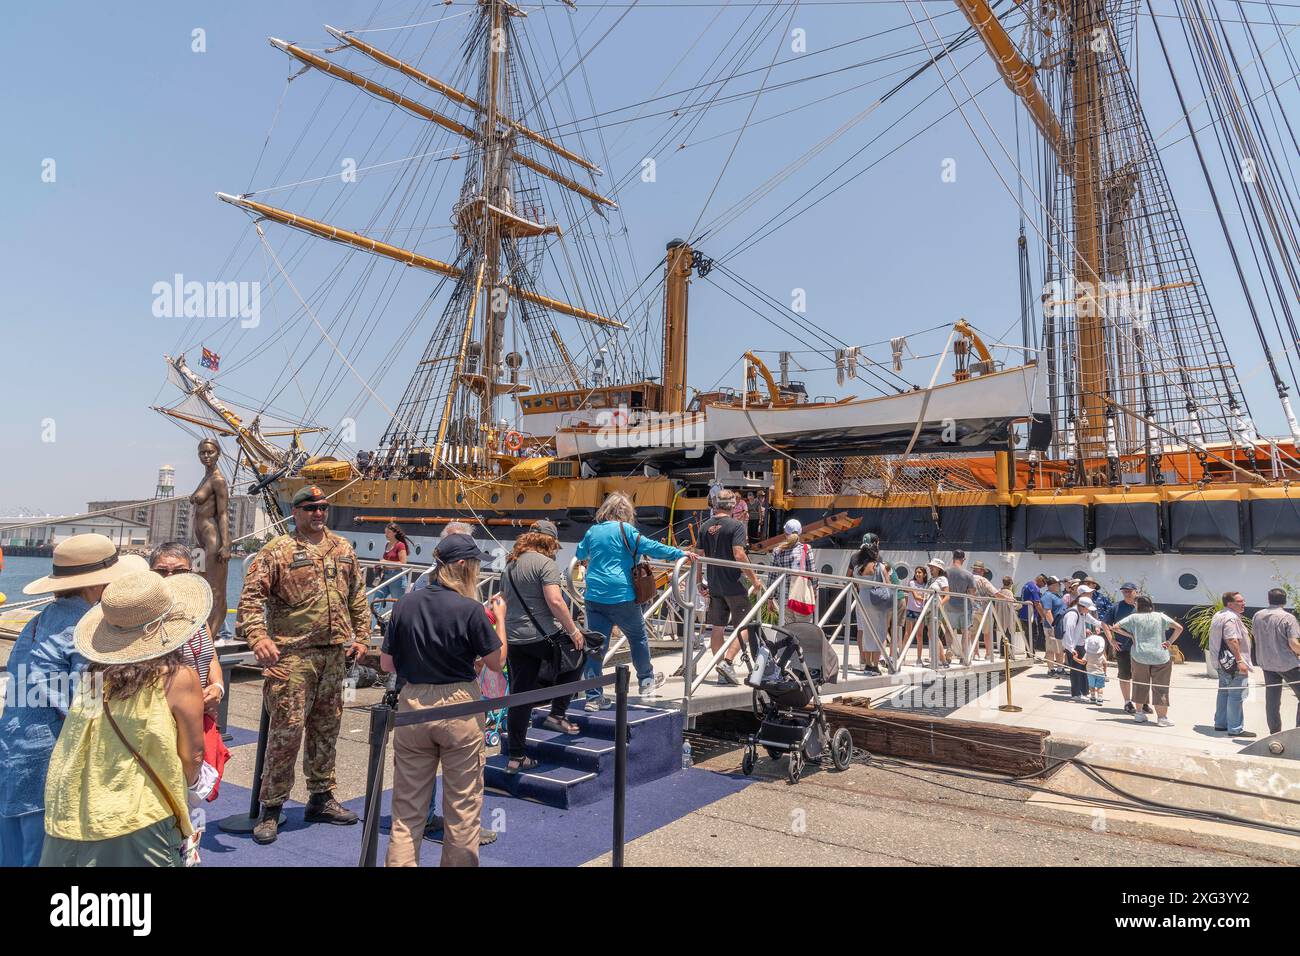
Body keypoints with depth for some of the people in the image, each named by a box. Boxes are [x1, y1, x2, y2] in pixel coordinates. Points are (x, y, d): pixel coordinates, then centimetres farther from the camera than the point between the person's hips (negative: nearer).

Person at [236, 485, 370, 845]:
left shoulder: (342, 549, 12)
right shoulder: (278, 550, -5)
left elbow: (357, 595, 17)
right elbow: (251, 595, -12)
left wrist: (361, 635, 13)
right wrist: (257, 636, -25)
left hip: (334, 653, 5)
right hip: (293, 654, -5)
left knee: (326, 727, 14)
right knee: (287, 728, -4)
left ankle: (321, 798, 29)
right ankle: (271, 808, 11)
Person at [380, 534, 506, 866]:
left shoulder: (405, 604, -2)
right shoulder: (470, 609, -15)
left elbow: (386, 663, 5)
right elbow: (497, 662, -4)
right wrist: (500, 619, 8)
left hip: (412, 708, 4)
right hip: (459, 709, -3)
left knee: (407, 810, 14)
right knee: (462, 807, 13)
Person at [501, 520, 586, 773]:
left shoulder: (510, 565, 16)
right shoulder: (545, 563, -10)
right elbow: (555, 601, -20)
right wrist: (573, 630, -12)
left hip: (514, 639, 7)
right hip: (542, 636, -7)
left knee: (520, 697, 11)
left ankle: (516, 757, 16)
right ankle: (557, 714, 14)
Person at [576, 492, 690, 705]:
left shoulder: (592, 531, 11)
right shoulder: (625, 529, -7)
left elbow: (580, 554, 29)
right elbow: (651, 547, -13)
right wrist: (681, 554, -6)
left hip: (594, 597, 5)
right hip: (621, 597, -5)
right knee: (638, 637, 16)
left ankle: (593, 697, 6)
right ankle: (646, 681, 33)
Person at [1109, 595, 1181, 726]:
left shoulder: (1134, 617, 1)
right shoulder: (1160, 616, 3)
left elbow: (1114, 628, -3)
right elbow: (1179, 628, -3)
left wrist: (1130, 635, 4)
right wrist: (1169, 641, 0)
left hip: (1139, 656, 0)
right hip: (1160, 657, 0)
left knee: (1140, 685, 14)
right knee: (1160, 687, 6)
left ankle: (1139, 713, 20)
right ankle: (1162, 717, 7)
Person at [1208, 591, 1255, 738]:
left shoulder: (1218, 616, 16)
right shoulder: (1231, 618, -17)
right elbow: (1231, 640, -26)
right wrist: (1239, 661, -26)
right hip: (1233, 665, -11)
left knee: (1223, 693, 17)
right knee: (1236, 696, -6)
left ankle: (1220, 723, 24)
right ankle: (1235, 729, -3)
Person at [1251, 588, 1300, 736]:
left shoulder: (1257, 616, 3)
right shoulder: (1288, 618, -14)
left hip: (1266, 663, 5)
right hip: (1288, 663, -5)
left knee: (1272, 699, 9)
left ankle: (1274, 731, 13)